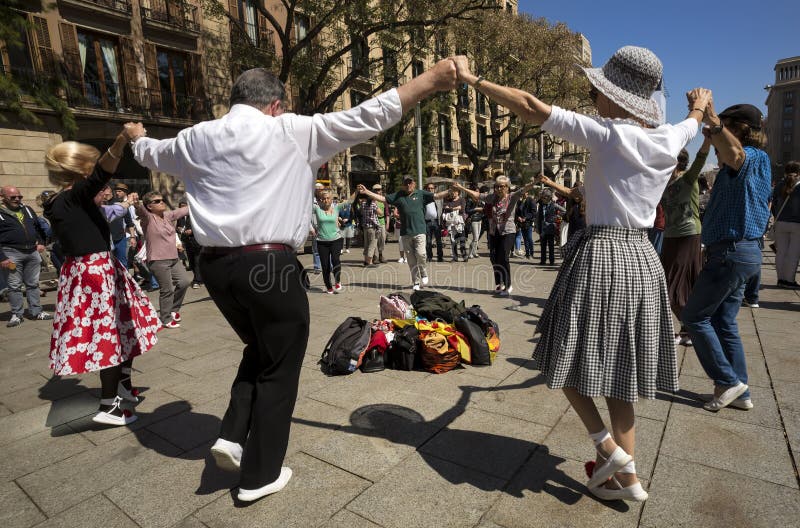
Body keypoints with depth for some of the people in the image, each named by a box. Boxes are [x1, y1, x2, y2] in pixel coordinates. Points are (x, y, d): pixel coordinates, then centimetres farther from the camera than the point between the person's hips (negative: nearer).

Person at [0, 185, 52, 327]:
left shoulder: (27, 209, 14)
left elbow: (39, 226, 24)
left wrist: (41, 242, 9)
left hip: (32, 252, 5)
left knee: (33, 284, 10)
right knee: (14, 286, 2)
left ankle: (37, 311, 17)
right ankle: (17, 314, 11)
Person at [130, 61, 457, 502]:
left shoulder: (196, 138, 12)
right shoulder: (289, 131, -3)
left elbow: (150, 153, 33)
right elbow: (367, 116, -5)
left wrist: (135, 138, 58)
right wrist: (430, 81, 3)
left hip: (215, 265, 7)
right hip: (270, 266, -6)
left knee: (259, 350, 28)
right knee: (278, 367, 10)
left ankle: (233, 436, 20)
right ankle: (260, 475, 23)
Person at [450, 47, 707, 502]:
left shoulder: (608, 134, -11)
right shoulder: (669, 139, 8)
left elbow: (533, 108, -15)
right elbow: (694, 120, 34)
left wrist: (473, 79, -7)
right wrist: (701, 103, 58)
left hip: (601, 256, -7)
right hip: (642, 259, 7)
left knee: (571, 357, 11)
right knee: (617, 368, 14)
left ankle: (608, 446, 7)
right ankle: (627, 474, 23)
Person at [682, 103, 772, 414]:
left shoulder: (752, 156, -13)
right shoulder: (757, 161, 18)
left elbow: (735, 155, -40)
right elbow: (729, 162, 42)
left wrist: (714, 122, -48)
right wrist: (714, 141, 36)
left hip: (731, 251, -10)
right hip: (745, 251, 10)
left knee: (694, 317, -2)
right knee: (724, 322, 13)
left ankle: (728, 381, 5)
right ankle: (740, 393, 19)